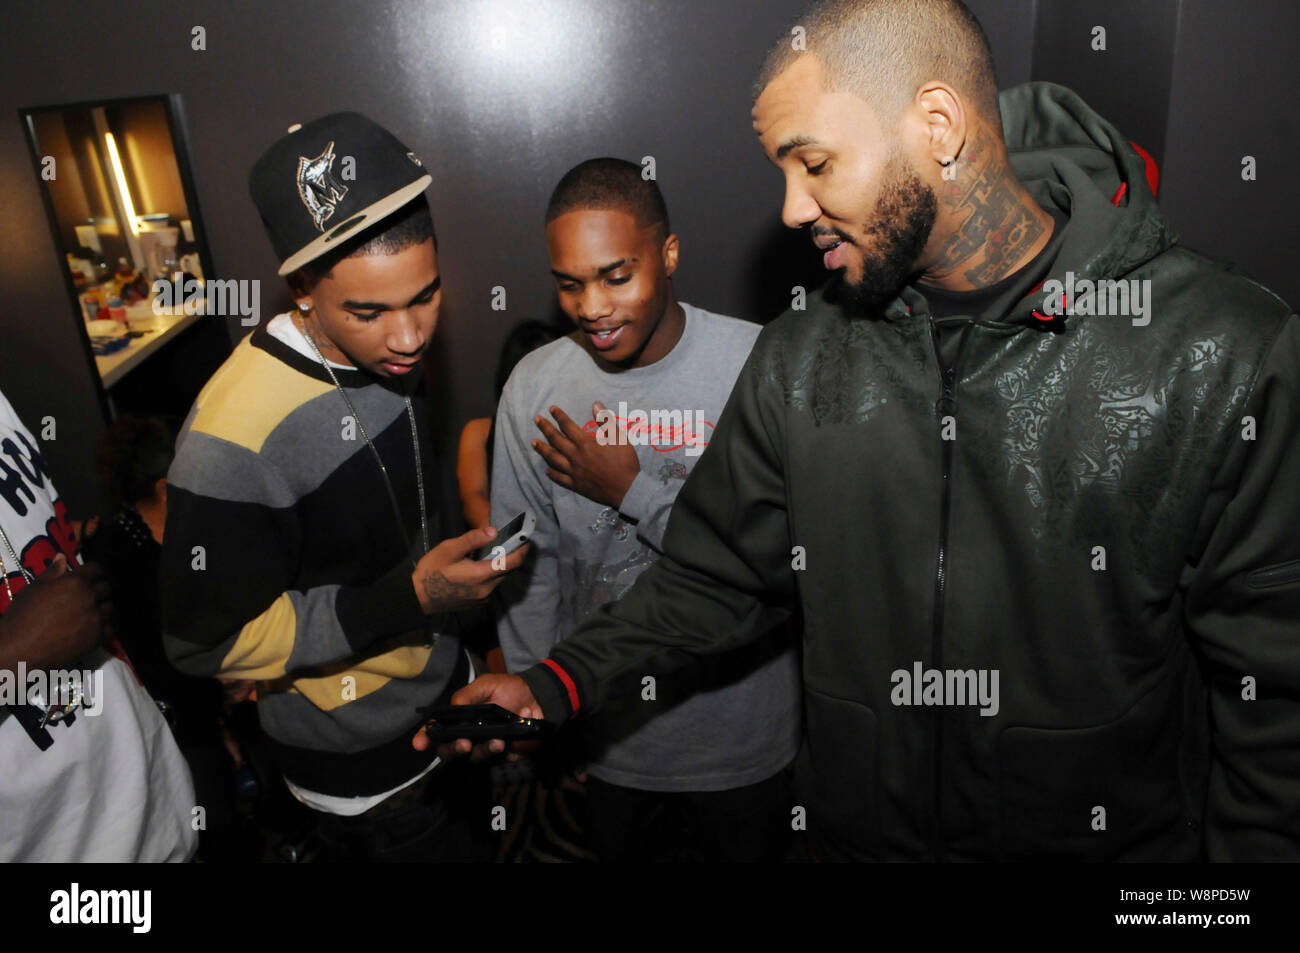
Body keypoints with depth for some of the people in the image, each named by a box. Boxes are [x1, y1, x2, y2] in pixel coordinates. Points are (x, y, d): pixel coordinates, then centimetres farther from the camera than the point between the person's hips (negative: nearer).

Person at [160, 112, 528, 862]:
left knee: (478, 843, 27)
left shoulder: (384, 351, -7)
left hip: (450, 697, 7)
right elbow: (208, 641, -23)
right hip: (363, 770, -7)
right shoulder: (235, 434, -32)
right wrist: (410, 599, -30)